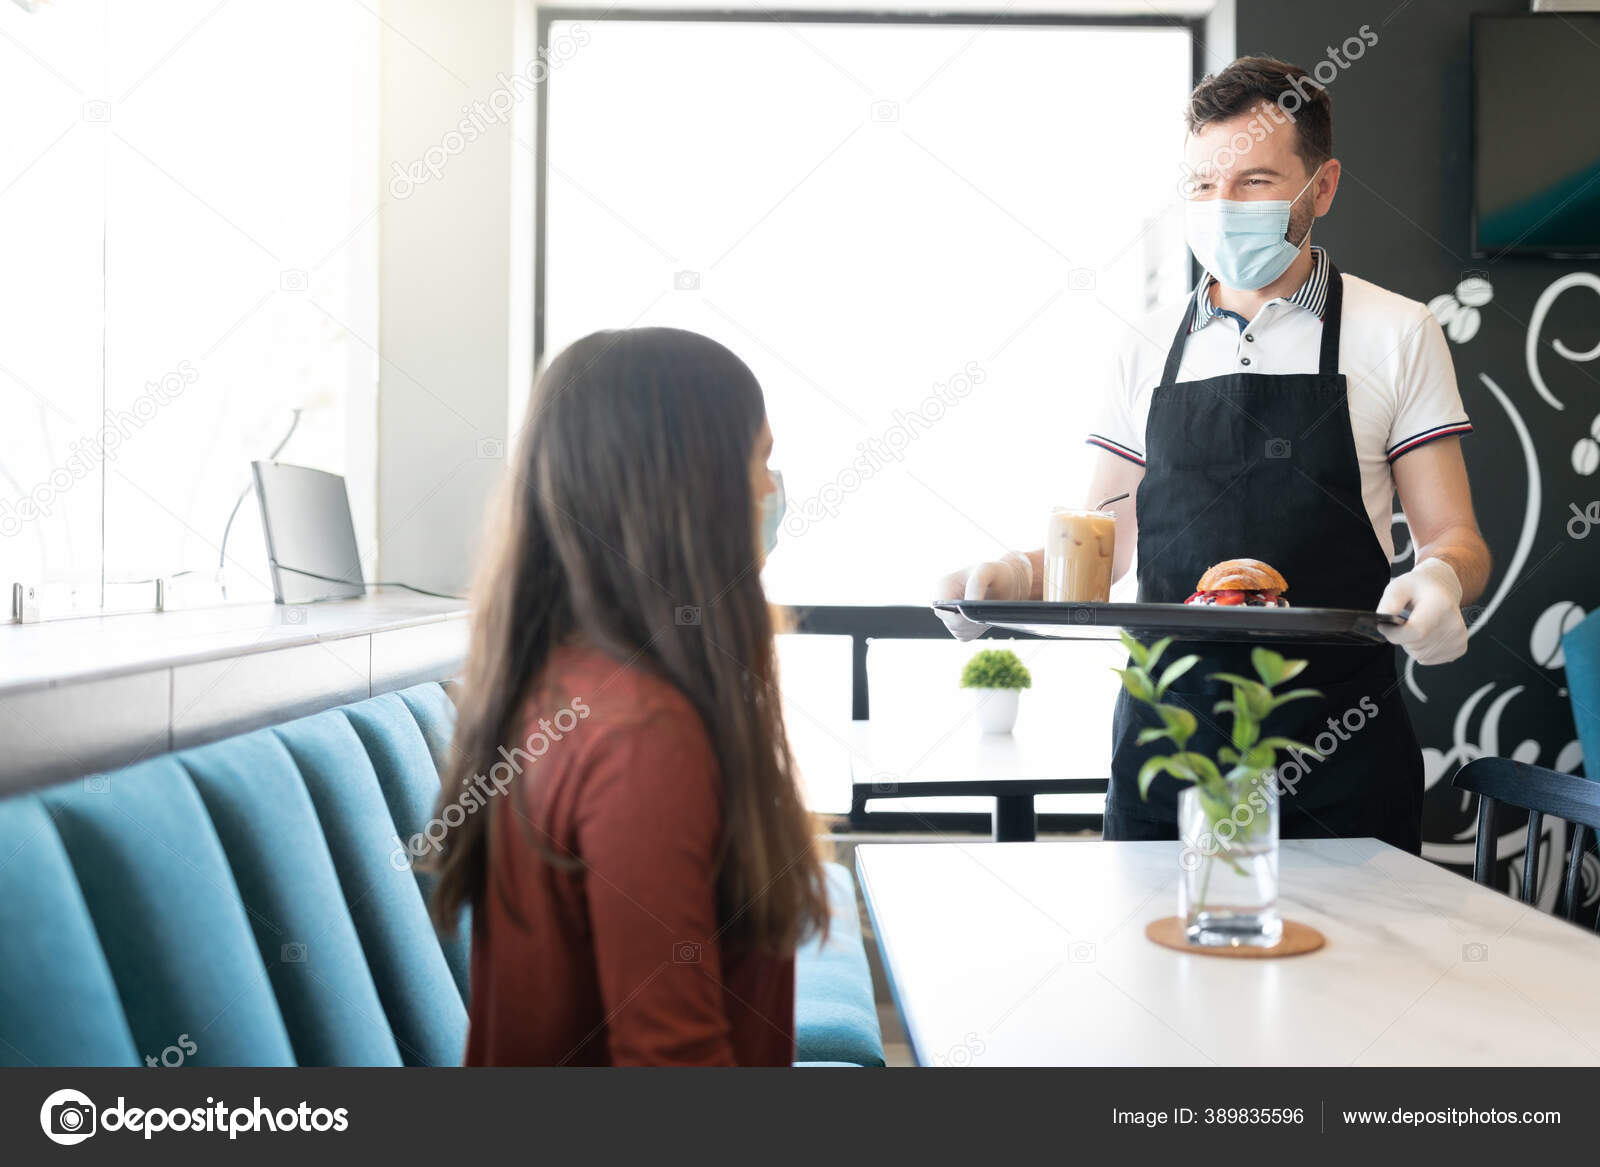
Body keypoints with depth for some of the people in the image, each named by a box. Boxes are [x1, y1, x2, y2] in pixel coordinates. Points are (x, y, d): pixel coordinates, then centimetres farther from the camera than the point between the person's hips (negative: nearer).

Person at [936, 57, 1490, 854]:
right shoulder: (1147, 349, 11)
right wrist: (1017, 575, -9)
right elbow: (1105, 544, 11)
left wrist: (1440, 579, -21)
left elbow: (1453, 540, 2)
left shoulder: (1396, 334, 4)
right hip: (1164, 737, 2)